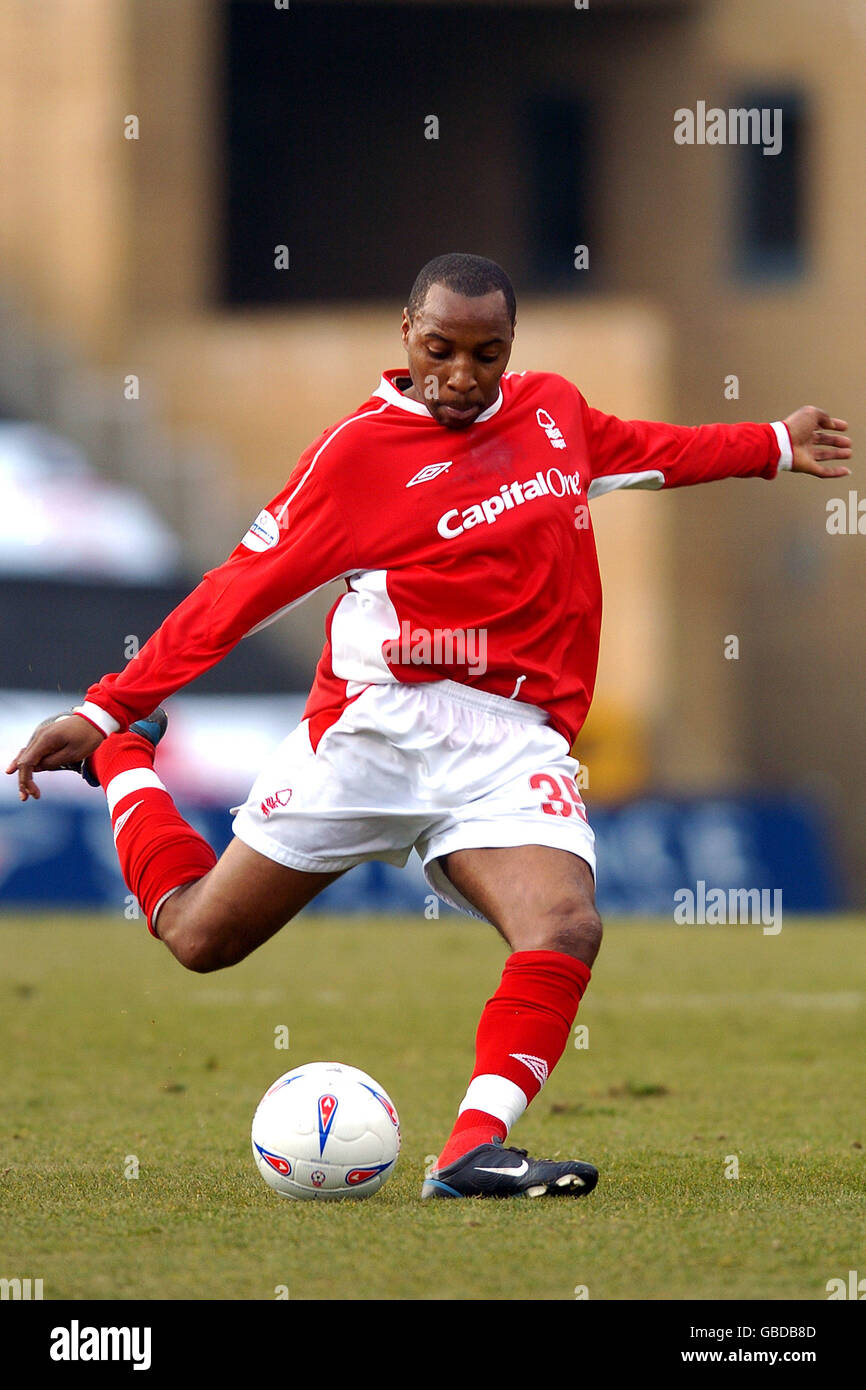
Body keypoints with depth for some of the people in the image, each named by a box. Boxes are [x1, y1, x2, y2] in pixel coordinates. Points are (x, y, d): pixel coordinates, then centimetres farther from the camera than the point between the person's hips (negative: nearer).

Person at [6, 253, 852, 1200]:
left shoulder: (553, 408, 12)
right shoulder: (359, 451, -4)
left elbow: (637, 446, 36)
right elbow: (238, 591, -1)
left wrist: (774, 447, 44)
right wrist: (103, 712, -3)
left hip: (513, 742, 3)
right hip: (379, 723, -3)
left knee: (566, 933, -26)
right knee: (200, 937, 3)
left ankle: (471, 1155, -28)